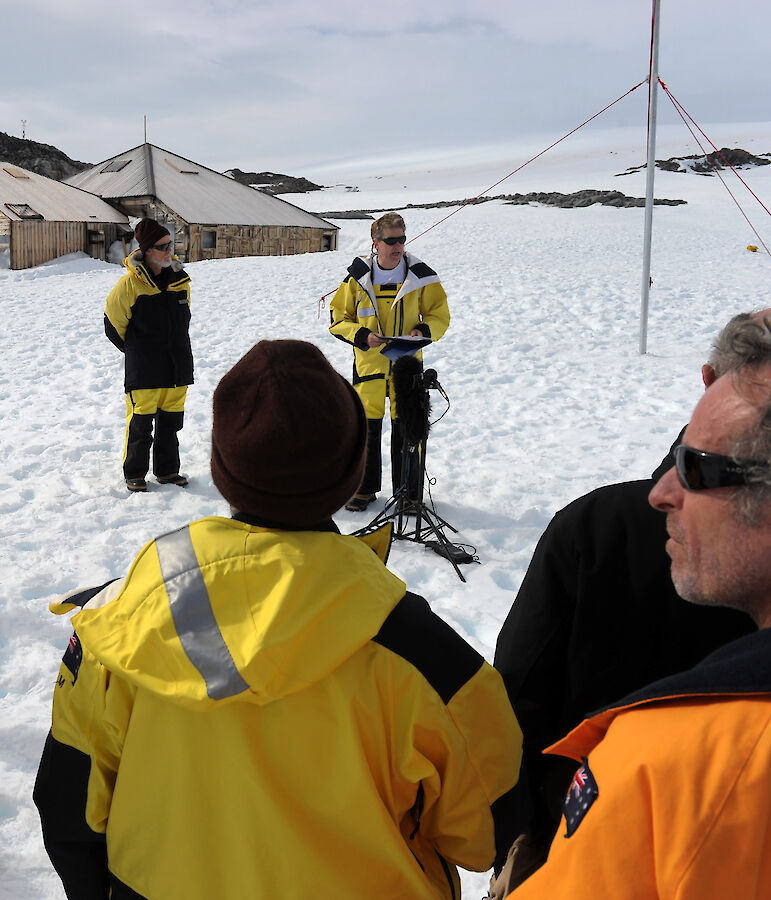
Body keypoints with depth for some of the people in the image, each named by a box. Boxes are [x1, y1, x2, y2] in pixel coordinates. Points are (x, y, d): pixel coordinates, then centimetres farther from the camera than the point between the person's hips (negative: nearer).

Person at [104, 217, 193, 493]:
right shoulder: (130, 284, -12)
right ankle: (134, 474, 16)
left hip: (177, 368, 5)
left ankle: (167, 470, 26)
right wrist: (135, 350, 9)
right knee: (140, 424, 2)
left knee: (171, 422, 12)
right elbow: (113, 324, -1)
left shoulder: (180, 279, 5)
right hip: (143, 371, -5)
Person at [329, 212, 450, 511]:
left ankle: (407, 492, 17)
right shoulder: (358, 276, 0)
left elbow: (439, 316, 9)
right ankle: (365, 488, 25)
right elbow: (338, 319, 6)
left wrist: (423, 331, -12)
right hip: (368, 363, 1)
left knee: (406, 429, 2)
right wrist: (362, 336, -12)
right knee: (366, 427, 7)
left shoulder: (421, 276, 0)